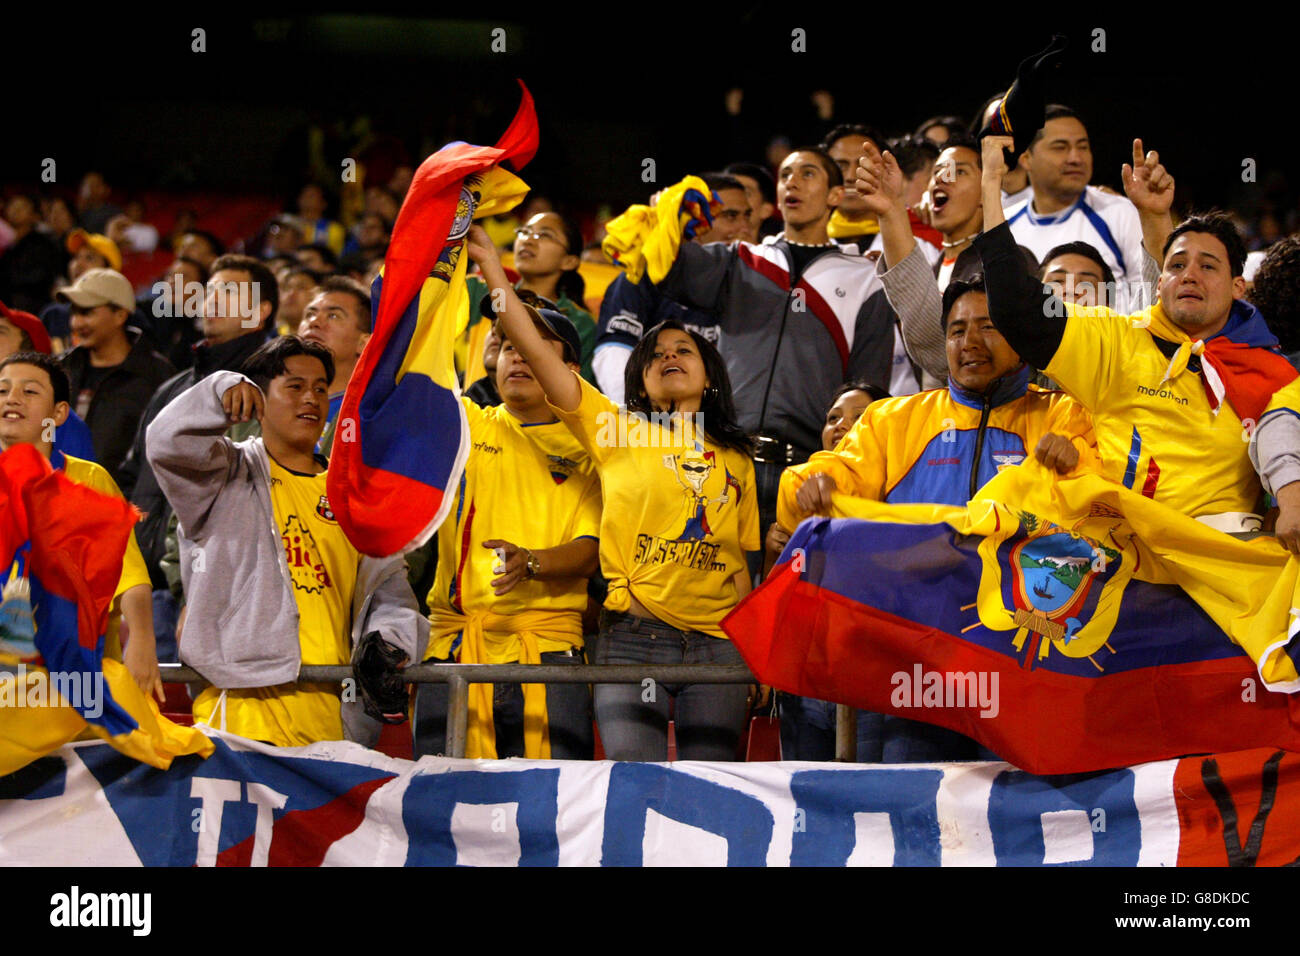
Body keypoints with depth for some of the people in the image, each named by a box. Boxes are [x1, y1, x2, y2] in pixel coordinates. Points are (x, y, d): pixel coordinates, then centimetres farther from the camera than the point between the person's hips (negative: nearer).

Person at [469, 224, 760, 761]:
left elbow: (741, 566, 17)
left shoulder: (736, 462, 16)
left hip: (716, 645, 2)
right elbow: (537, 352, -1)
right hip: (632, 640, -2)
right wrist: (493, 272, -9)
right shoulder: (617, 433, 8)